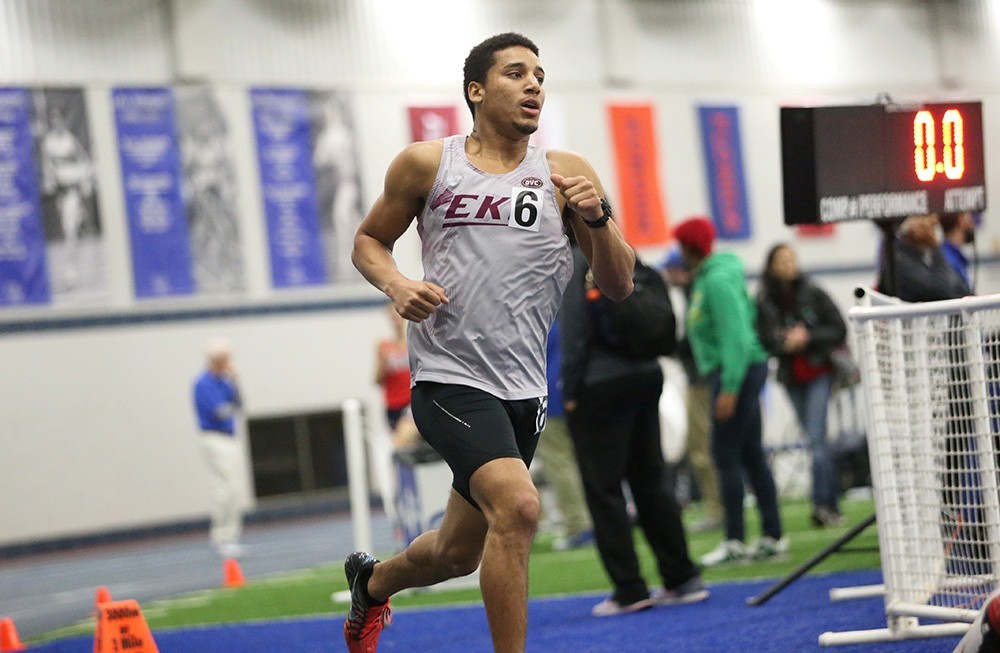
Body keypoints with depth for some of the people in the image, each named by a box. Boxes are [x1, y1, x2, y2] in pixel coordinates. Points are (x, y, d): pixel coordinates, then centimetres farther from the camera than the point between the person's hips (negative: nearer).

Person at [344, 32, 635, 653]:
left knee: (458, 553, 17)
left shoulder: (566, 174, 4)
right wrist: (396, 285, -7)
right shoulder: (426, 164, 1)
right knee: (517, 506, -27)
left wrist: (598, 218, -16)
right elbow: (370, 240, 14)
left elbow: (620, 286, 3)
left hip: (523, 388, 4)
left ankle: (373, 580, 49)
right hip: (448, 375, -4)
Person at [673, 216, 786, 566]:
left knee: (726, 455, -7)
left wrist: (729, 388, -23)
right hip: (735, 372, 10)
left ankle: (734, 541, -5)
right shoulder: (704, 278, 14)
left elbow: (735, 336, -21)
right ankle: (773, 537, 13)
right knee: (752, 456, 10)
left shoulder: (718, 281, -15)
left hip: (738, 371, -10)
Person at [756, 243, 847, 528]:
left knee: (816, 437, -13)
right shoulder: (764, 303, 0)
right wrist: (784, 344, -16)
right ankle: (831, 503, 14)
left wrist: (808, 337, -13)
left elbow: (839, 330, -1)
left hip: (819, 373, -2)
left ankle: (822, 503, -16)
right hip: (792, 378, 2)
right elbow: (762, 341, 1)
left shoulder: (813, 294, -2)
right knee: (816, 439, 7)